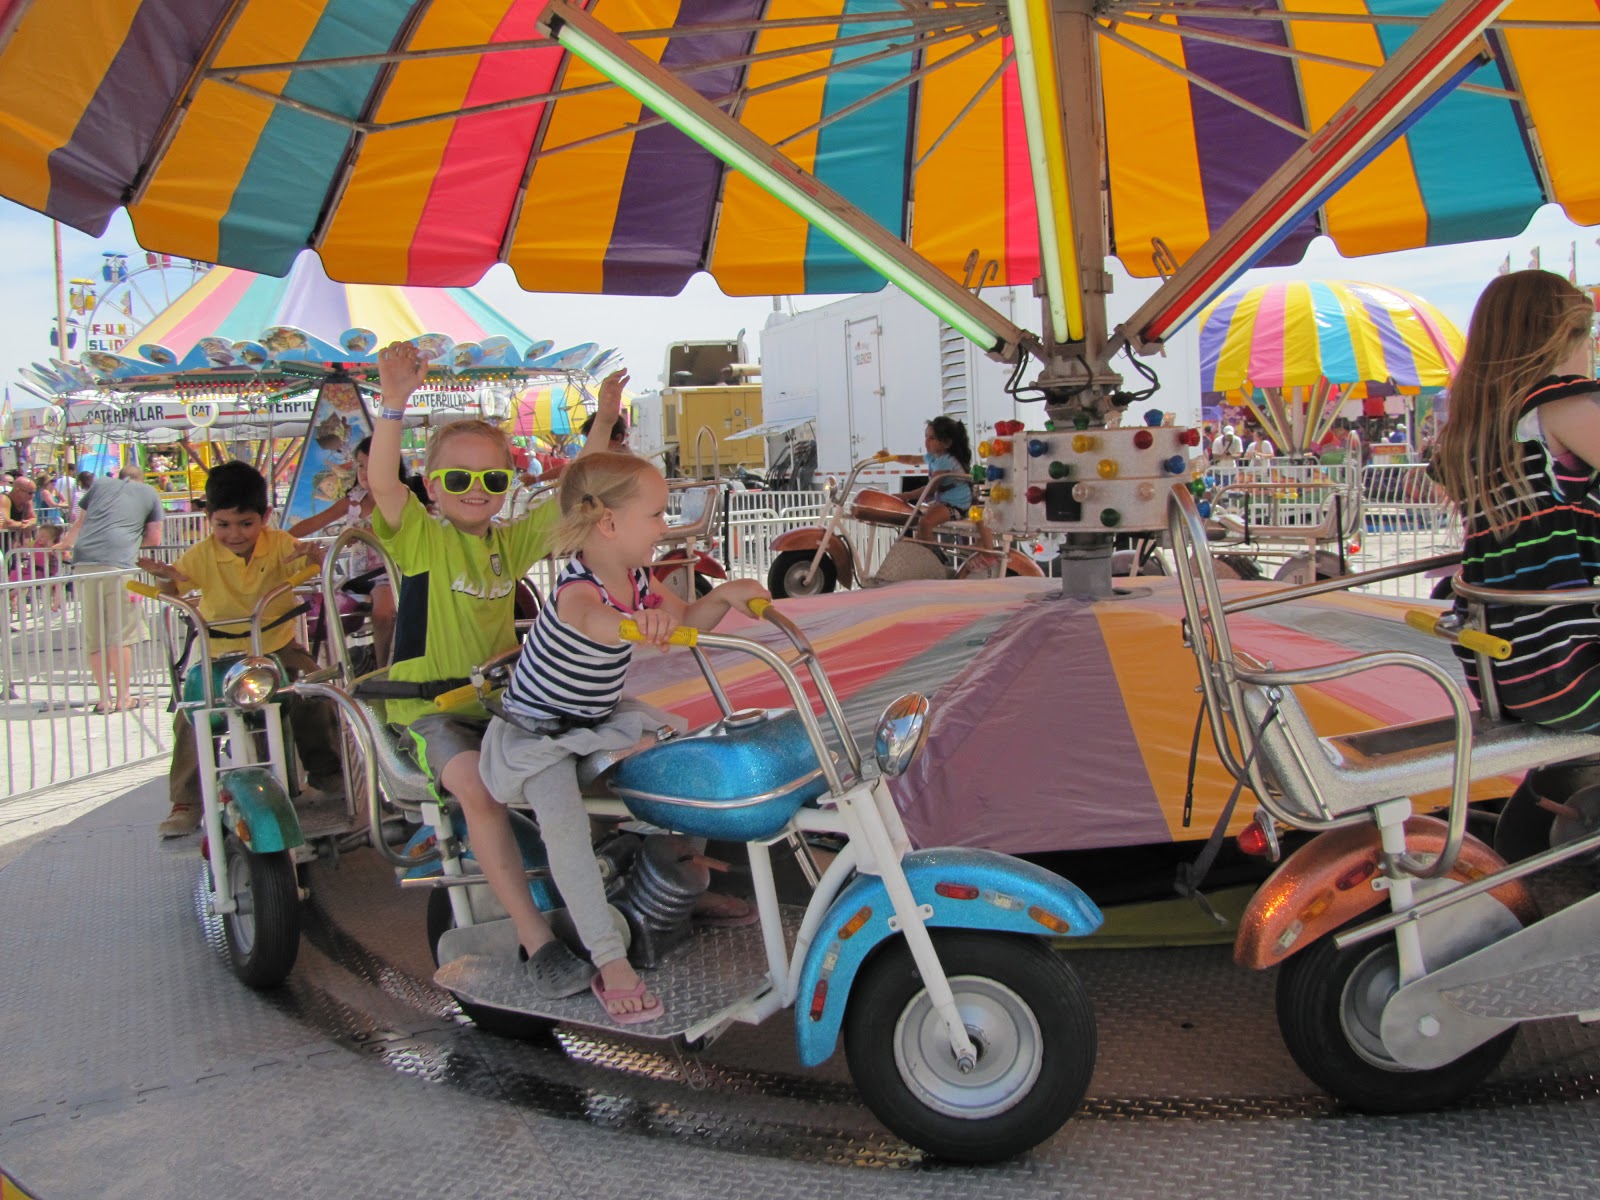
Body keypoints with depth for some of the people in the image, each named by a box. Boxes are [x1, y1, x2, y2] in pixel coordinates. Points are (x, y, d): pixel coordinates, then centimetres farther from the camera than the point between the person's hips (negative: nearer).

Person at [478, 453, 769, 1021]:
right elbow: (591, 620, -55)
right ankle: (611, 964, -22)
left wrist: (722, 596, -11)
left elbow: (687, 620, 9)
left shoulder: (635, 578, -3)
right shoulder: (578, 589, -30)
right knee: (564, 822, -29)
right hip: (539, 732, -8)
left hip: (603, 718, 8)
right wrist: (639, 619, -77)